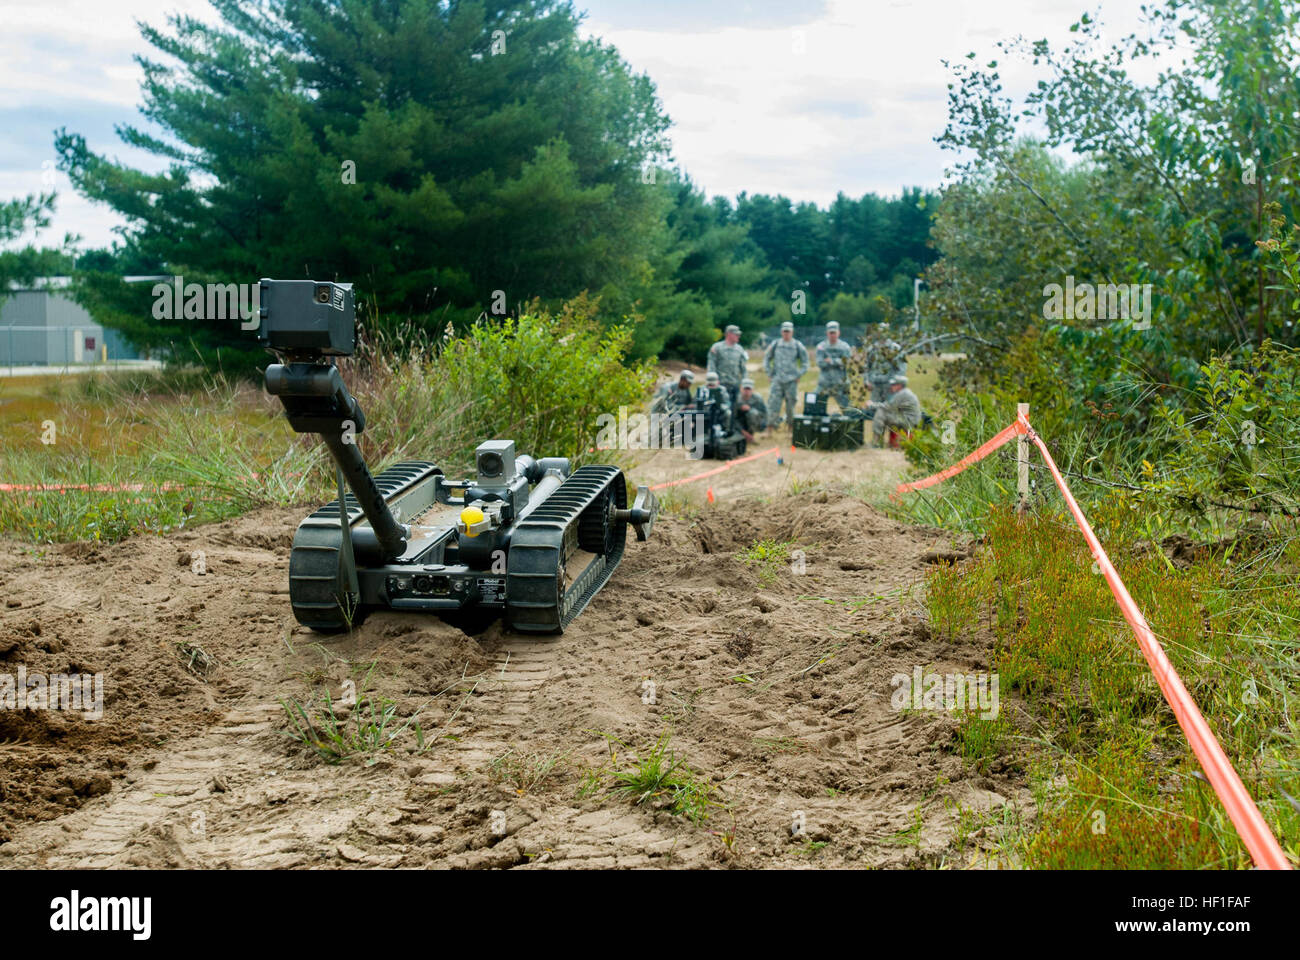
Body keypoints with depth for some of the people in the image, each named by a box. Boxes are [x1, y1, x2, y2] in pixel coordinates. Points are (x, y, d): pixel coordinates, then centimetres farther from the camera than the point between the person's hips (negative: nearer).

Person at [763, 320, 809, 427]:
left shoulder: (798, 346, 2)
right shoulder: (775, 344, 6)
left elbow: (805, 363, 8)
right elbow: (766, 359, 15)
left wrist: (798, 375, -1)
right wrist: (770, 373, 6)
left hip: (792, 381, -1)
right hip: (777, 380, 1)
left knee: (791, 406, 3)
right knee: (773, 407, -6)